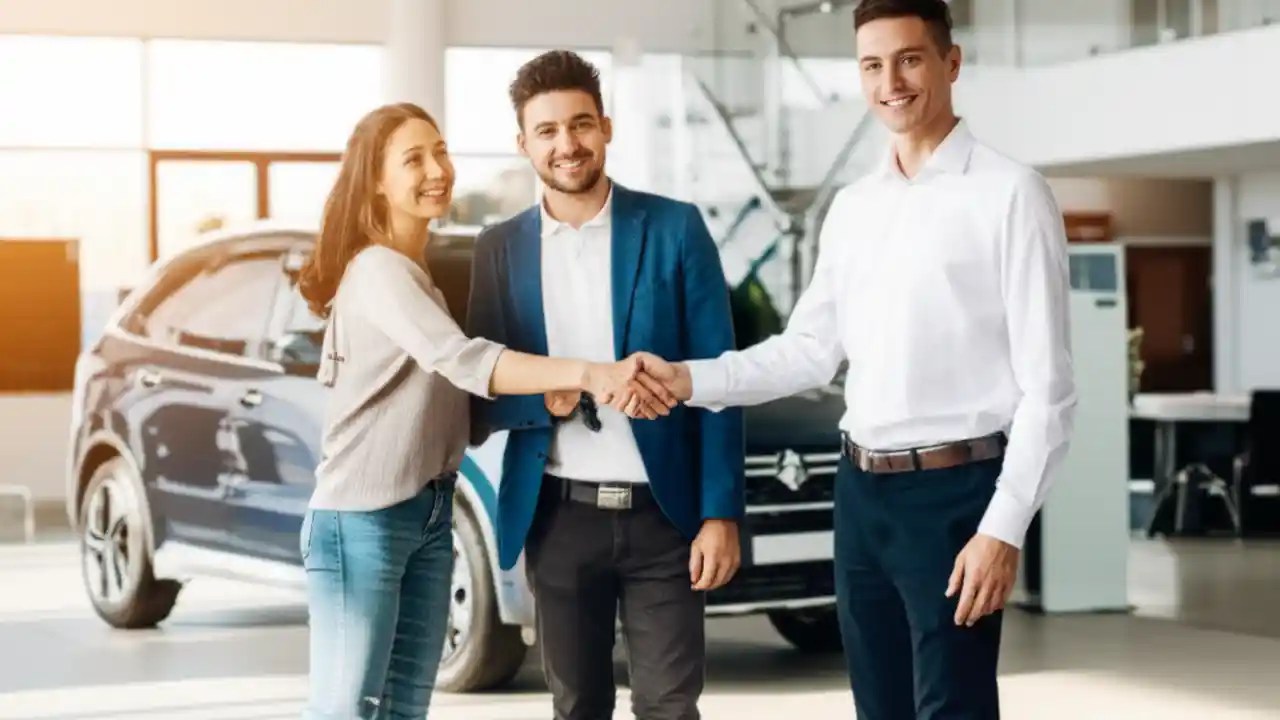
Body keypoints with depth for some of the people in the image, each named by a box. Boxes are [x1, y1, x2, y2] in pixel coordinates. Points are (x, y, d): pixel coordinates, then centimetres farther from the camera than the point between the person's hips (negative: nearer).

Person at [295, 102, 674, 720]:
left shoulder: (415, 273, 17)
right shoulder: (378, 271, -15)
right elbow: (462, 362, -31)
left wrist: (551, 393, 3)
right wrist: (588, 375, -42)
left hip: (429, 515, 9)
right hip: (361, 520, -9)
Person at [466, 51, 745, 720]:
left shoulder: (675, 229, -2)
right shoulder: (499, 249, 5)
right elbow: (482, 393, 7)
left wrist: (721, 513, -9)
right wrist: (539, 398, -15)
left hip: (662, 513, -2)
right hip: (558, 518, 2)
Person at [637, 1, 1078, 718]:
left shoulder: (1009, 194, -8)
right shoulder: (852, 207, 12)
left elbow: (1047, 385, -10)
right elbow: (812, 350, 13)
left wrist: (1004, 527, -15)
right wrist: (691, 379, -1)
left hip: (953, 491, -6)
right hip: (861, 491, 7)